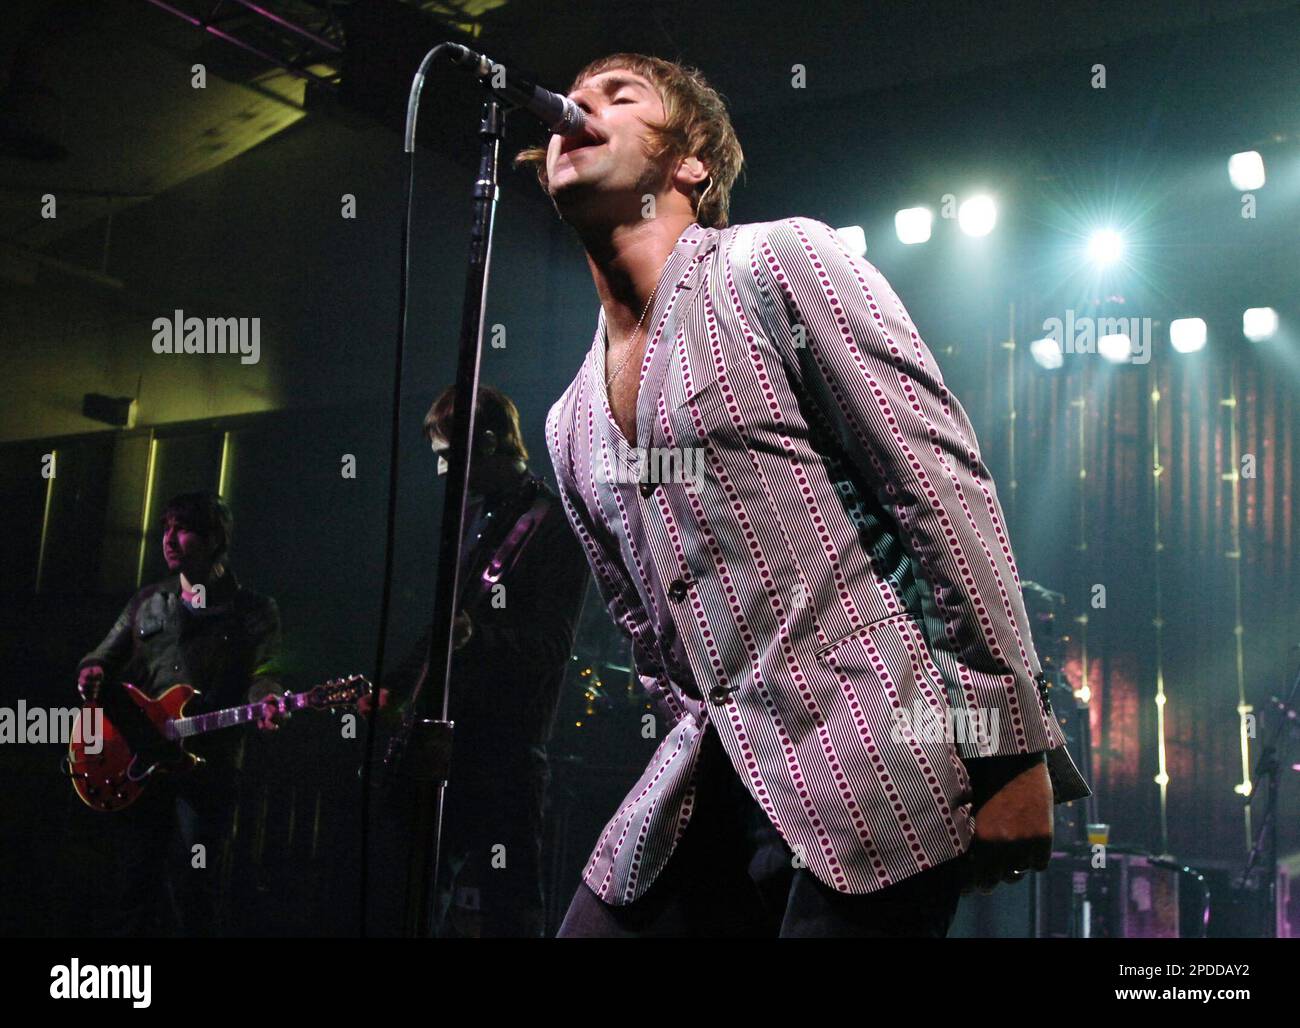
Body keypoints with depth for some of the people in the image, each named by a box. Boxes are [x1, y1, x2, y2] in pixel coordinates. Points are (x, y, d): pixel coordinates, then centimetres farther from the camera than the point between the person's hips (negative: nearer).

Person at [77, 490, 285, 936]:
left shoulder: (253, 610, 7)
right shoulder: (147, 601, 19)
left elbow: (262, 672, -4)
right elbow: (108, 654, 21)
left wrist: (266, 703, -26)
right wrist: (93, 670, -3)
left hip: (207, 768, -4)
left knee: (193, 887, -9)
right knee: (133, 878, 4)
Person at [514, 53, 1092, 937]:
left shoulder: (780, 262, -3)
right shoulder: (570, 426, 16)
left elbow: (947, 491, -10)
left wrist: (1010, 748, -14)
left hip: (868, 769, -6)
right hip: (716, 791, 6)